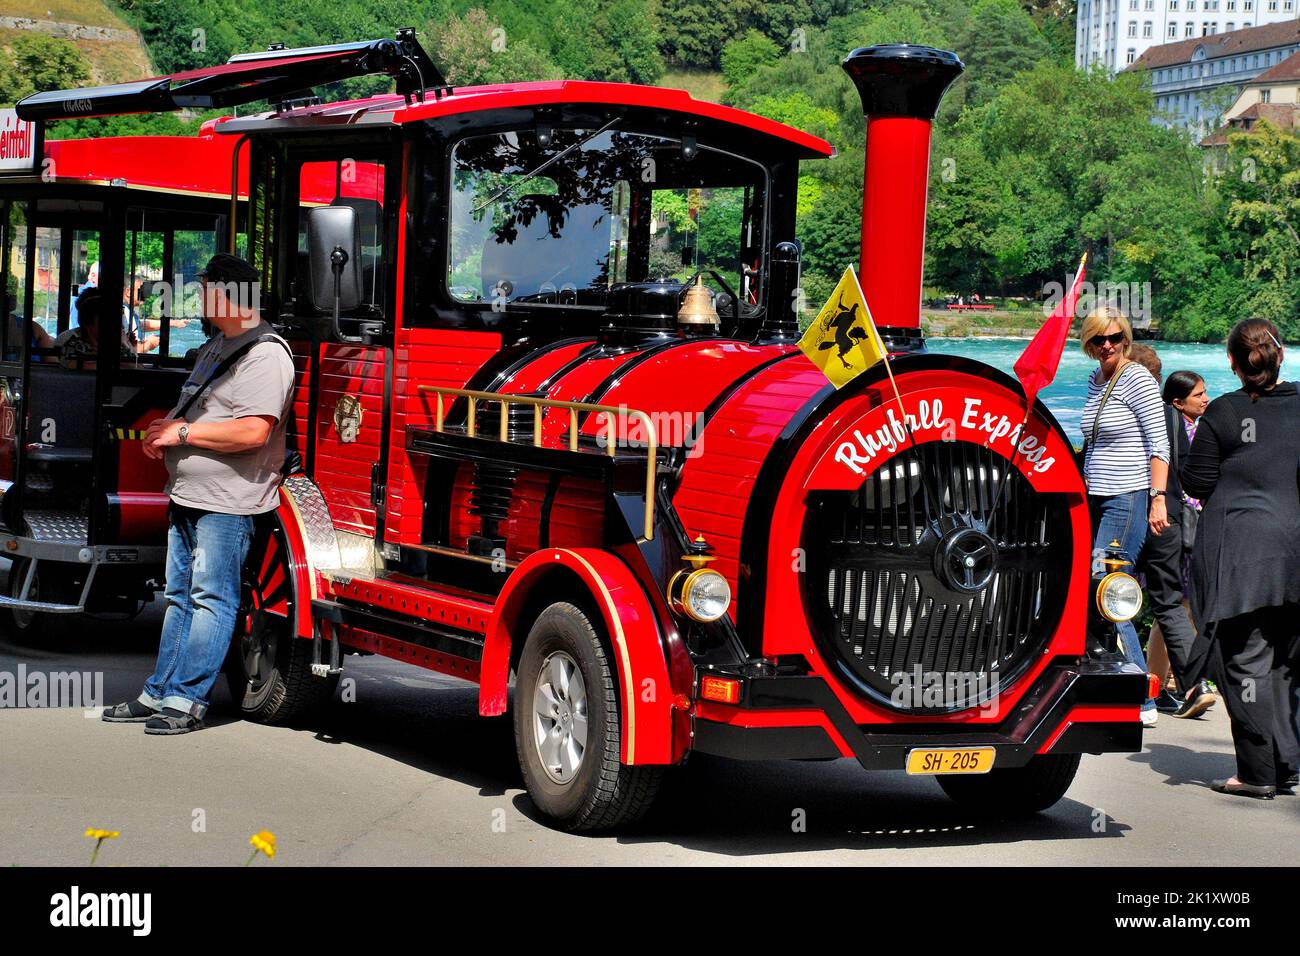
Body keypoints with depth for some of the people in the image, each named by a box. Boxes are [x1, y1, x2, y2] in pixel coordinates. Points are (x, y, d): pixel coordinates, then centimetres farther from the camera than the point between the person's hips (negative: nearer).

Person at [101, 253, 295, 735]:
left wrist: (184, 432, -16)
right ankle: (159, 694, 18)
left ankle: (186, 701, -4)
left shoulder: (265, 355, -14)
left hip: (227, 502, -10)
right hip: (187, 496, 10)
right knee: (180, 597, 13)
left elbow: (253, 432, -24)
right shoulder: (214, 348, 18)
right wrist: (168, 428, 6)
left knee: (211, 600, -6)